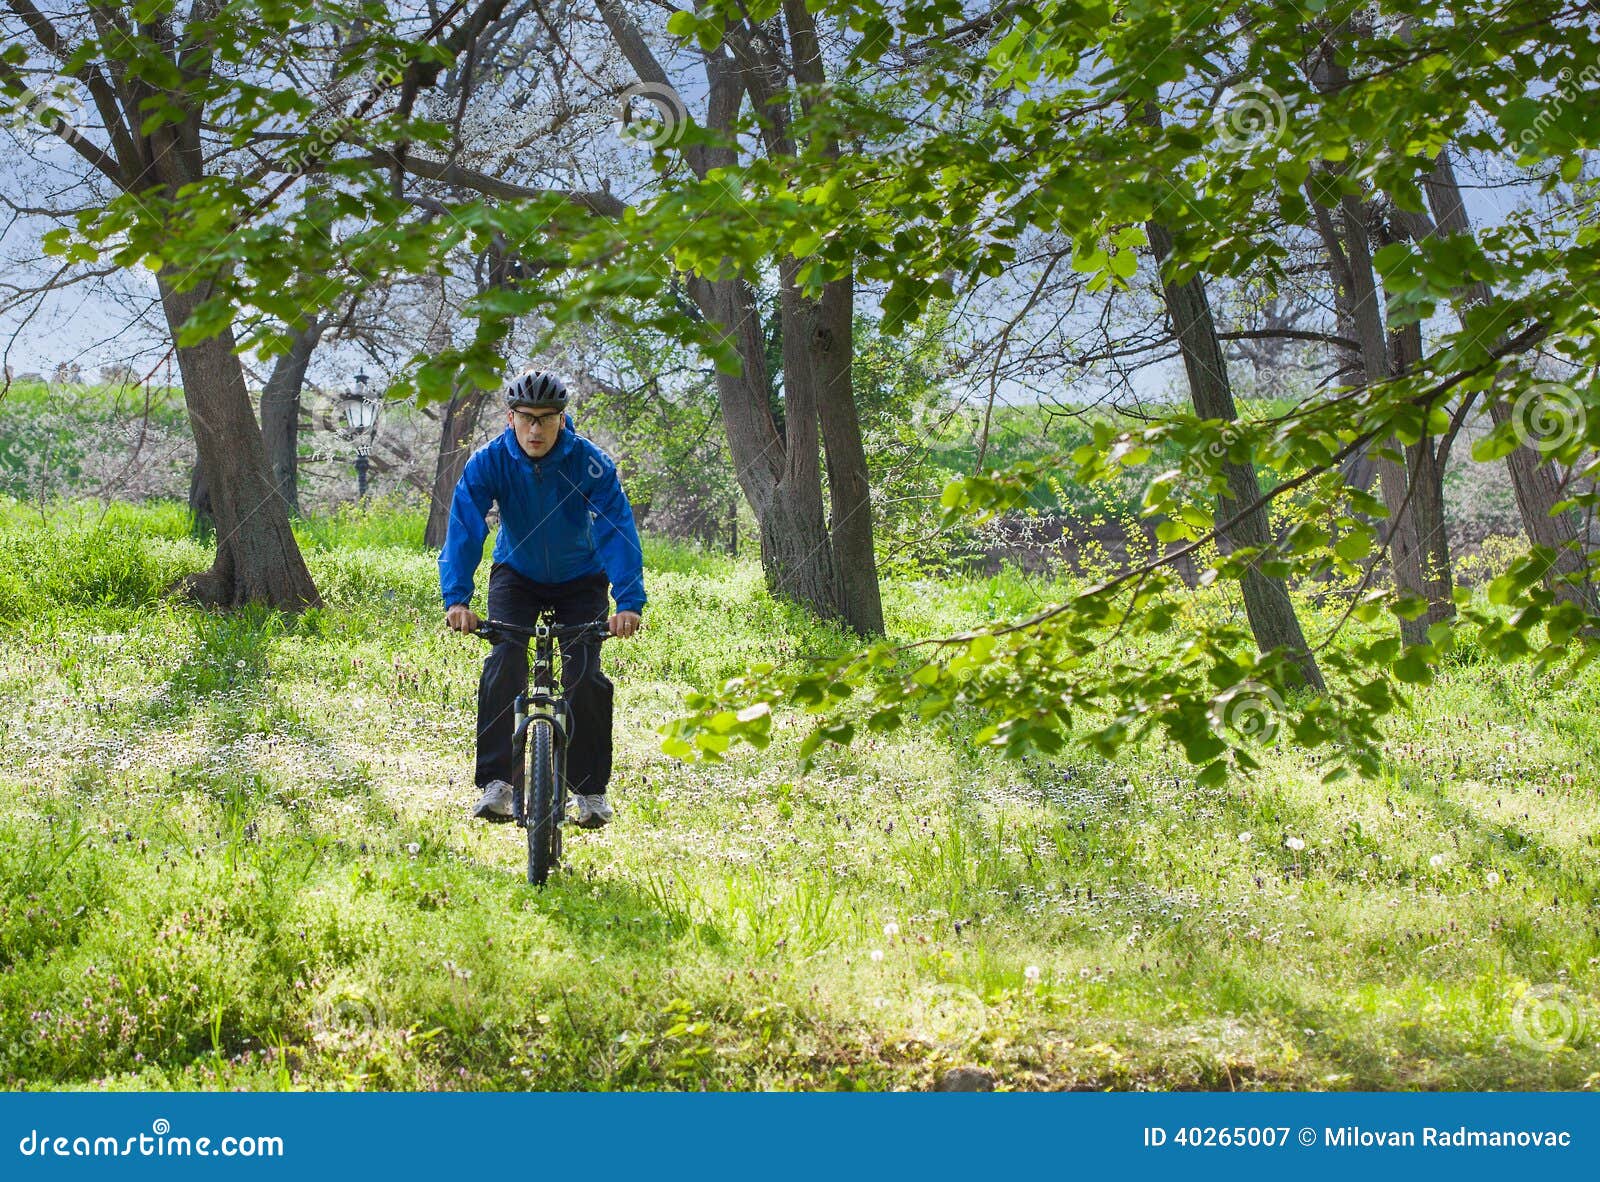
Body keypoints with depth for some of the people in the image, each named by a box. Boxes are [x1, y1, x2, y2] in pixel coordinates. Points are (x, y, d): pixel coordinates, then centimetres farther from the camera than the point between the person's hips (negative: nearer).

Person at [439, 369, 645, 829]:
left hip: (580, 580, -1)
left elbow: (617, 529, -34)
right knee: (504, 664, -19)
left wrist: (629, 601, -47)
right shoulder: (488, 462, -23)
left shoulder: (590, 463, -26)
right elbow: (465, 528, -31)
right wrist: (456, 598, -45)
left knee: (584, 675, -14)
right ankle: (496, 783, -13)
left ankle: (591, 788, 0)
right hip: (517, 575, 1)